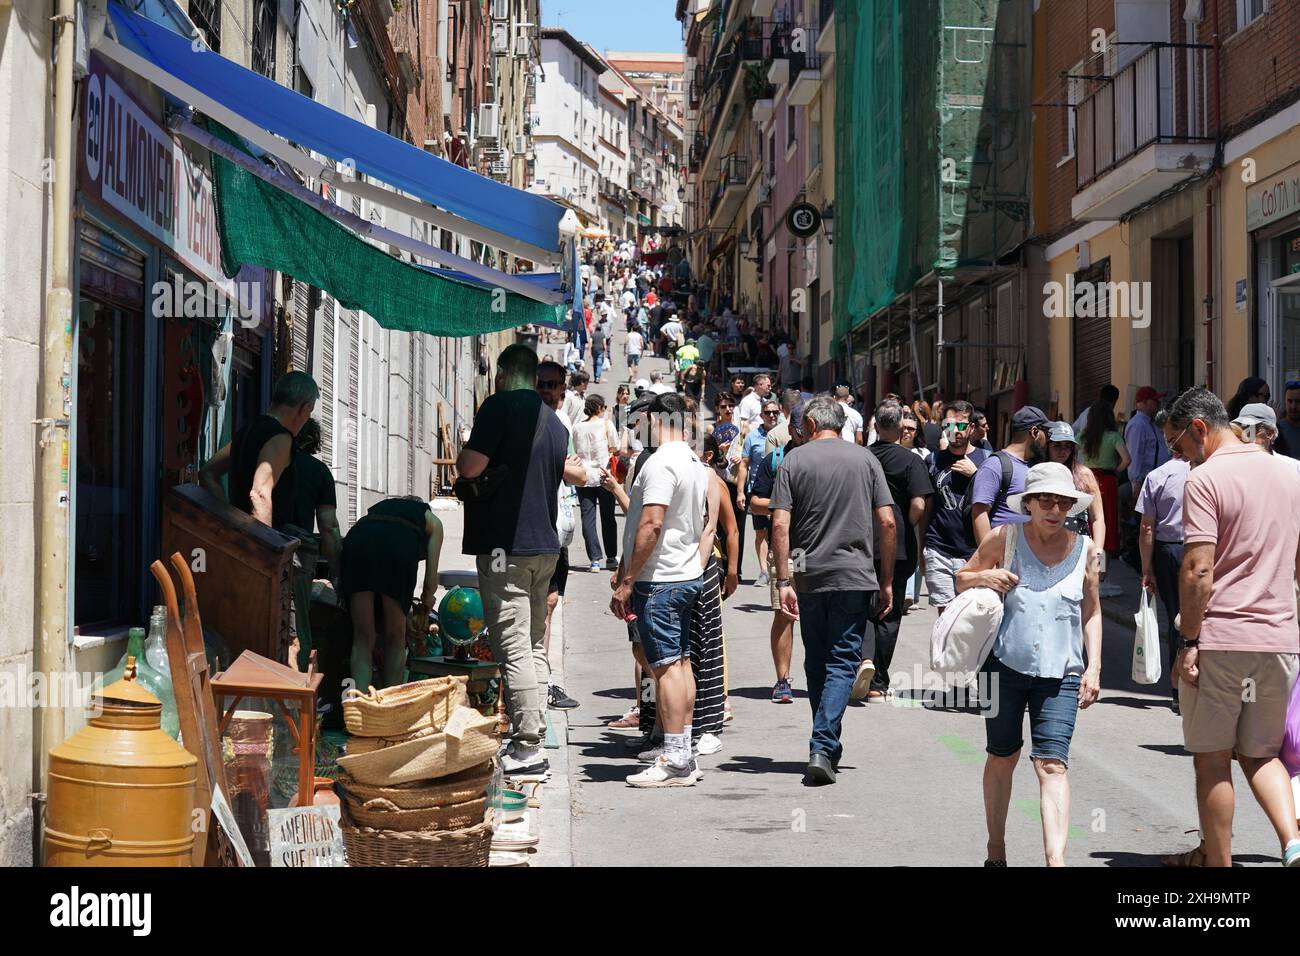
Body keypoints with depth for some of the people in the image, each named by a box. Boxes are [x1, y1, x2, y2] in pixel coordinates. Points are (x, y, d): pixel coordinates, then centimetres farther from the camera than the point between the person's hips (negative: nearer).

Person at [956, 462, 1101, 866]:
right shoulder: (1004, 539, 1)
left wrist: (1093, 668, 5)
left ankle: (1056, 859, -17)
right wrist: (984, 577, -11)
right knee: (1003, 756, 11)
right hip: (1004, 665, 0)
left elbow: (1092, 613, 13)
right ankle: (996, 849, 26)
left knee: (1052, 764, -10)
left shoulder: (1083, 549, 5)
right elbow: (962, 580, 12)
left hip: (1060, 673, 0)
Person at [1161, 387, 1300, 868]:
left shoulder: (1205, 478, -9)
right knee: (1261, 753, 16)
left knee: (1212, 758, 7)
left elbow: (1198, 568, -17)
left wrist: (1188, 641, -12)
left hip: (1219, 639, -6)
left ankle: (1217, 860, 14)